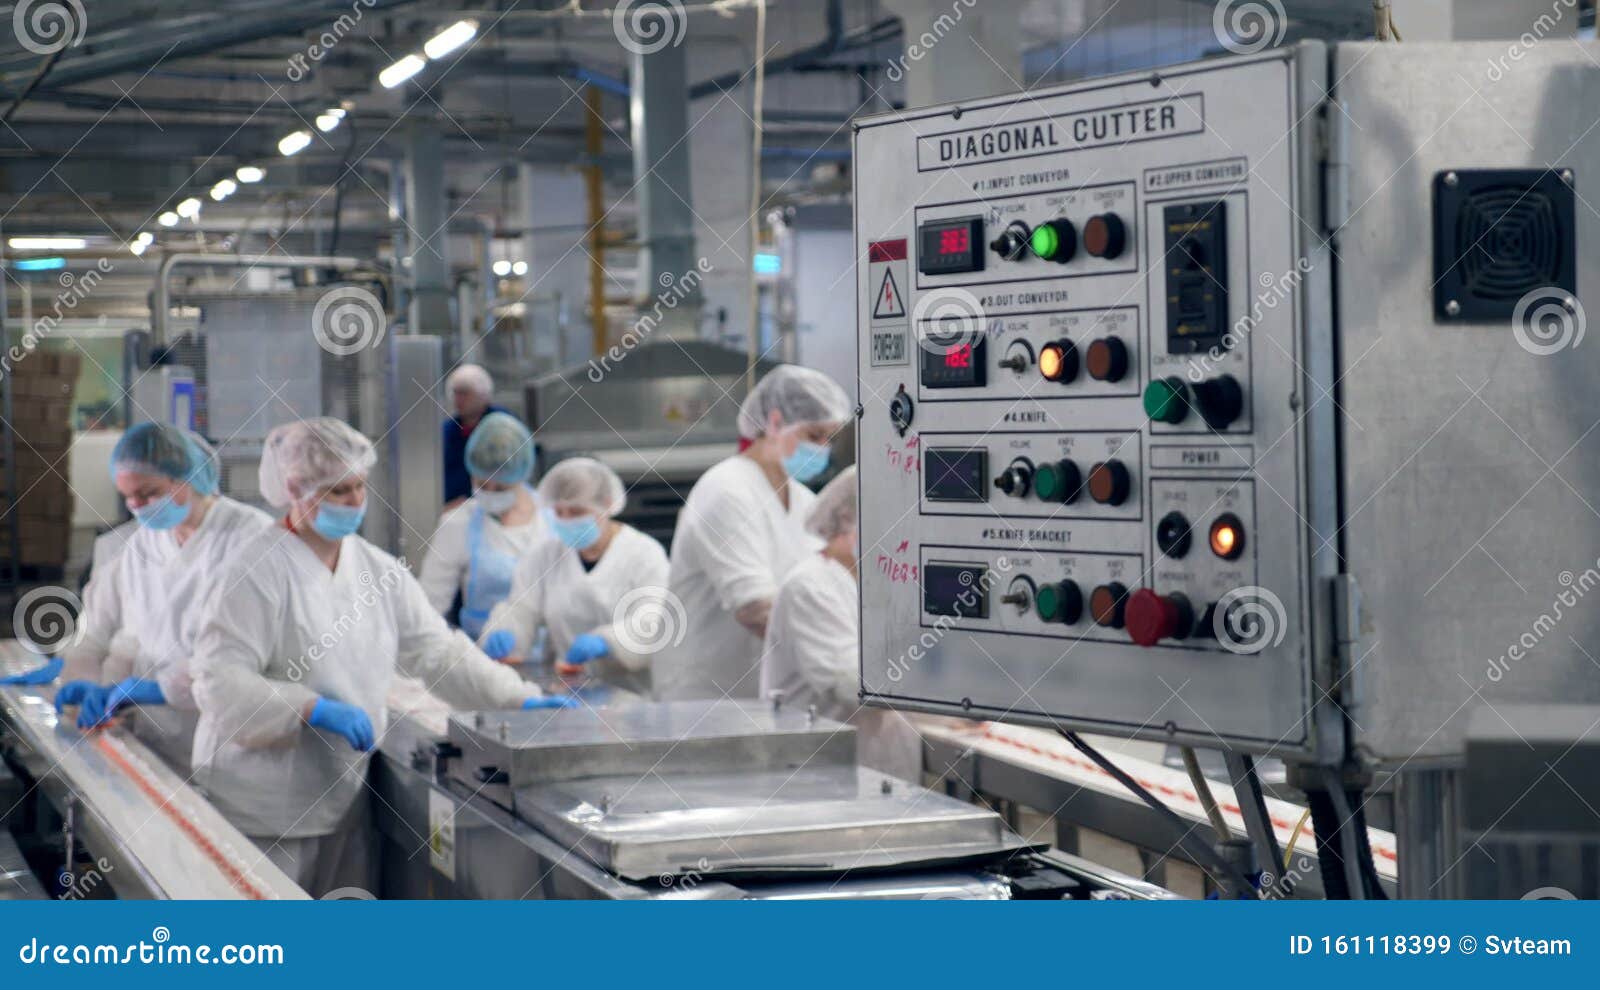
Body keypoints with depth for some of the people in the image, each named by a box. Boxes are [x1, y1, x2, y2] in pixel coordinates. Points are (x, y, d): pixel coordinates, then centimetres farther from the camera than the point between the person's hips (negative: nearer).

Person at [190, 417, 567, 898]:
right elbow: (219, 679, -17)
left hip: (344, 799, 6)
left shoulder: (377, 569, 10)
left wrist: (520, 698, 2)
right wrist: (313, 709, -25)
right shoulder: (260, 570, -11)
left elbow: (436, 649, 11)